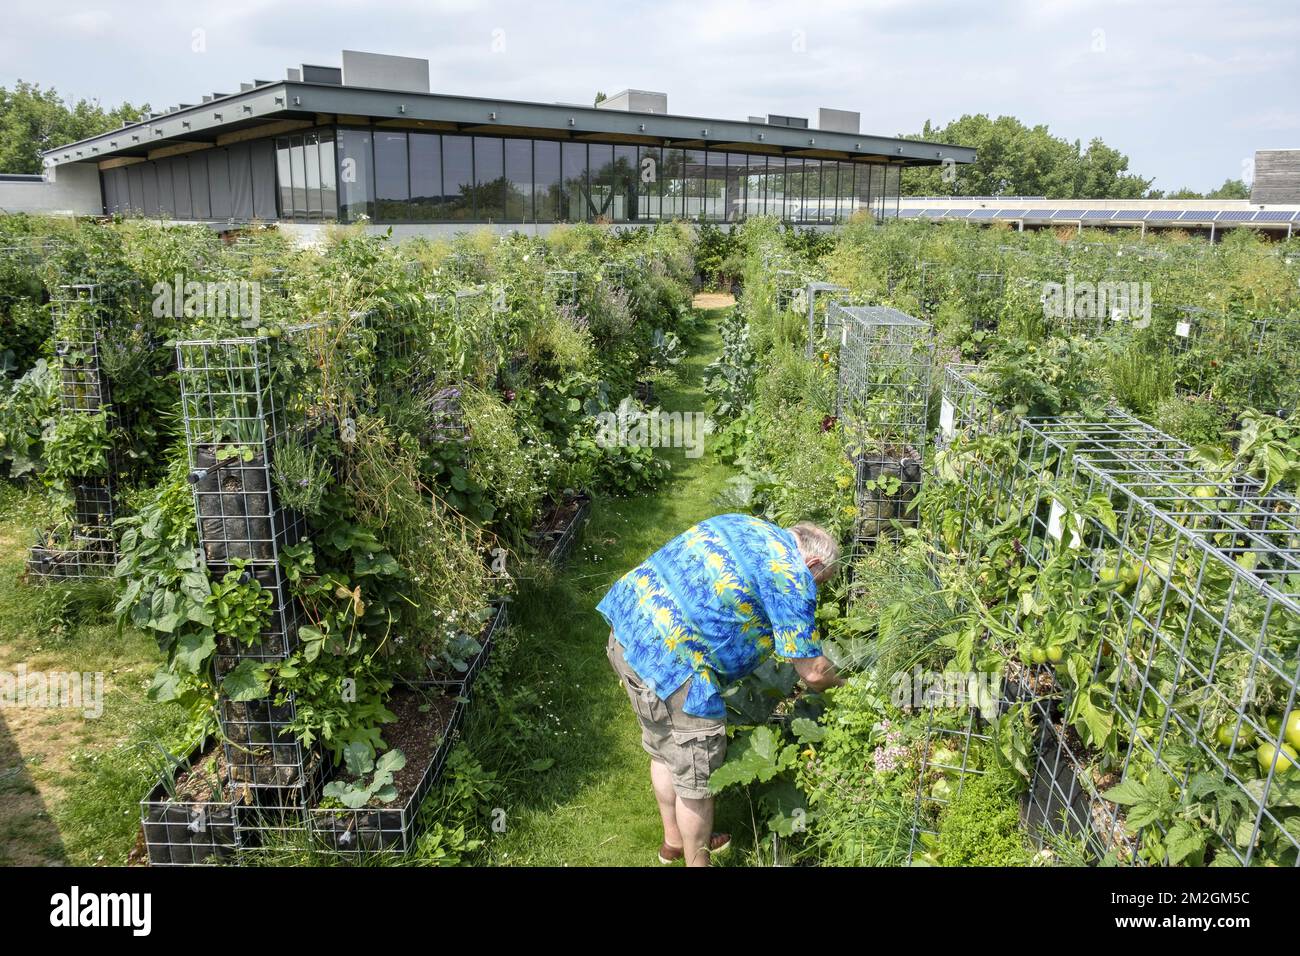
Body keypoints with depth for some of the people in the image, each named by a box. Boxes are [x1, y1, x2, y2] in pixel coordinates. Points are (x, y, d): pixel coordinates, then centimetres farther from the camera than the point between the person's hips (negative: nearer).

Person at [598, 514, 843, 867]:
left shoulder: (744, 525, 15)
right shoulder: (792, 577, -9)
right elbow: (813, 673, -4)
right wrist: (839, 682, 18)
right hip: (668, 659, -10)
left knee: (665, 750, 29)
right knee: (698, 777, 12)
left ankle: (674, 840, 49)